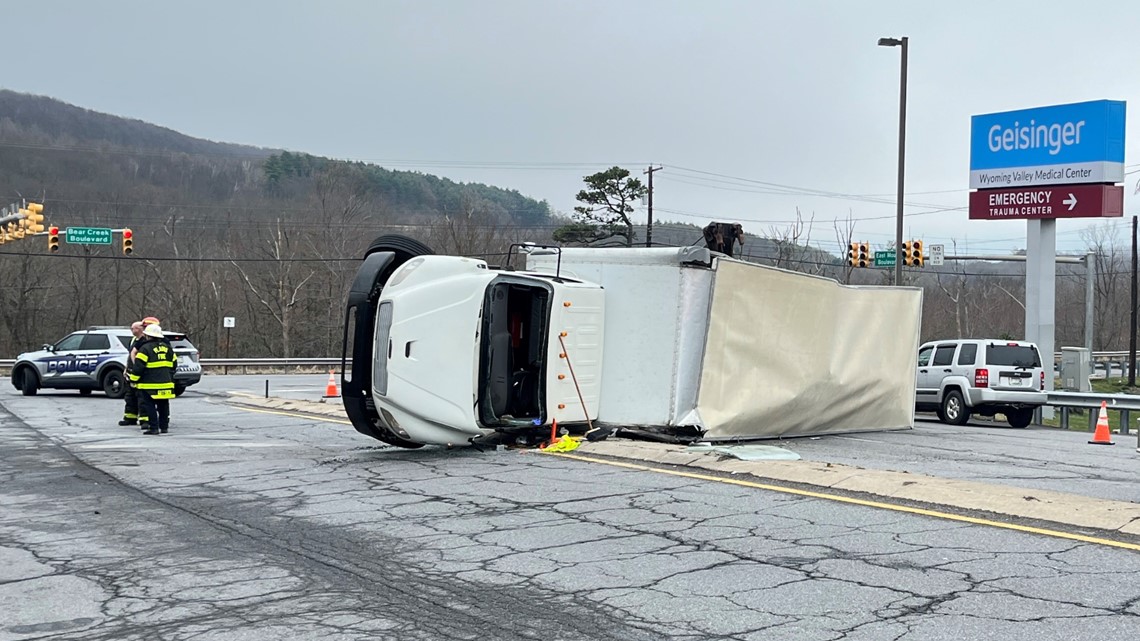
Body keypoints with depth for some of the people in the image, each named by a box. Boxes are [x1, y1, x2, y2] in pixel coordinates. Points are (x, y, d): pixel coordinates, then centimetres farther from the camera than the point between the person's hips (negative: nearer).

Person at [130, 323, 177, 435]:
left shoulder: (145, 348, -10)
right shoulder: (167, 347, 12)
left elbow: (138, 366, -12)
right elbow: (174, 363, 19)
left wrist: (134, 379, -2)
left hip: (150, 384, -6)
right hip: (166, 383, 6)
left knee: (149, 406, -1)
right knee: (163, 405, 14)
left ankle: (154, 427, -6)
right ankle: (164, 427, 18)